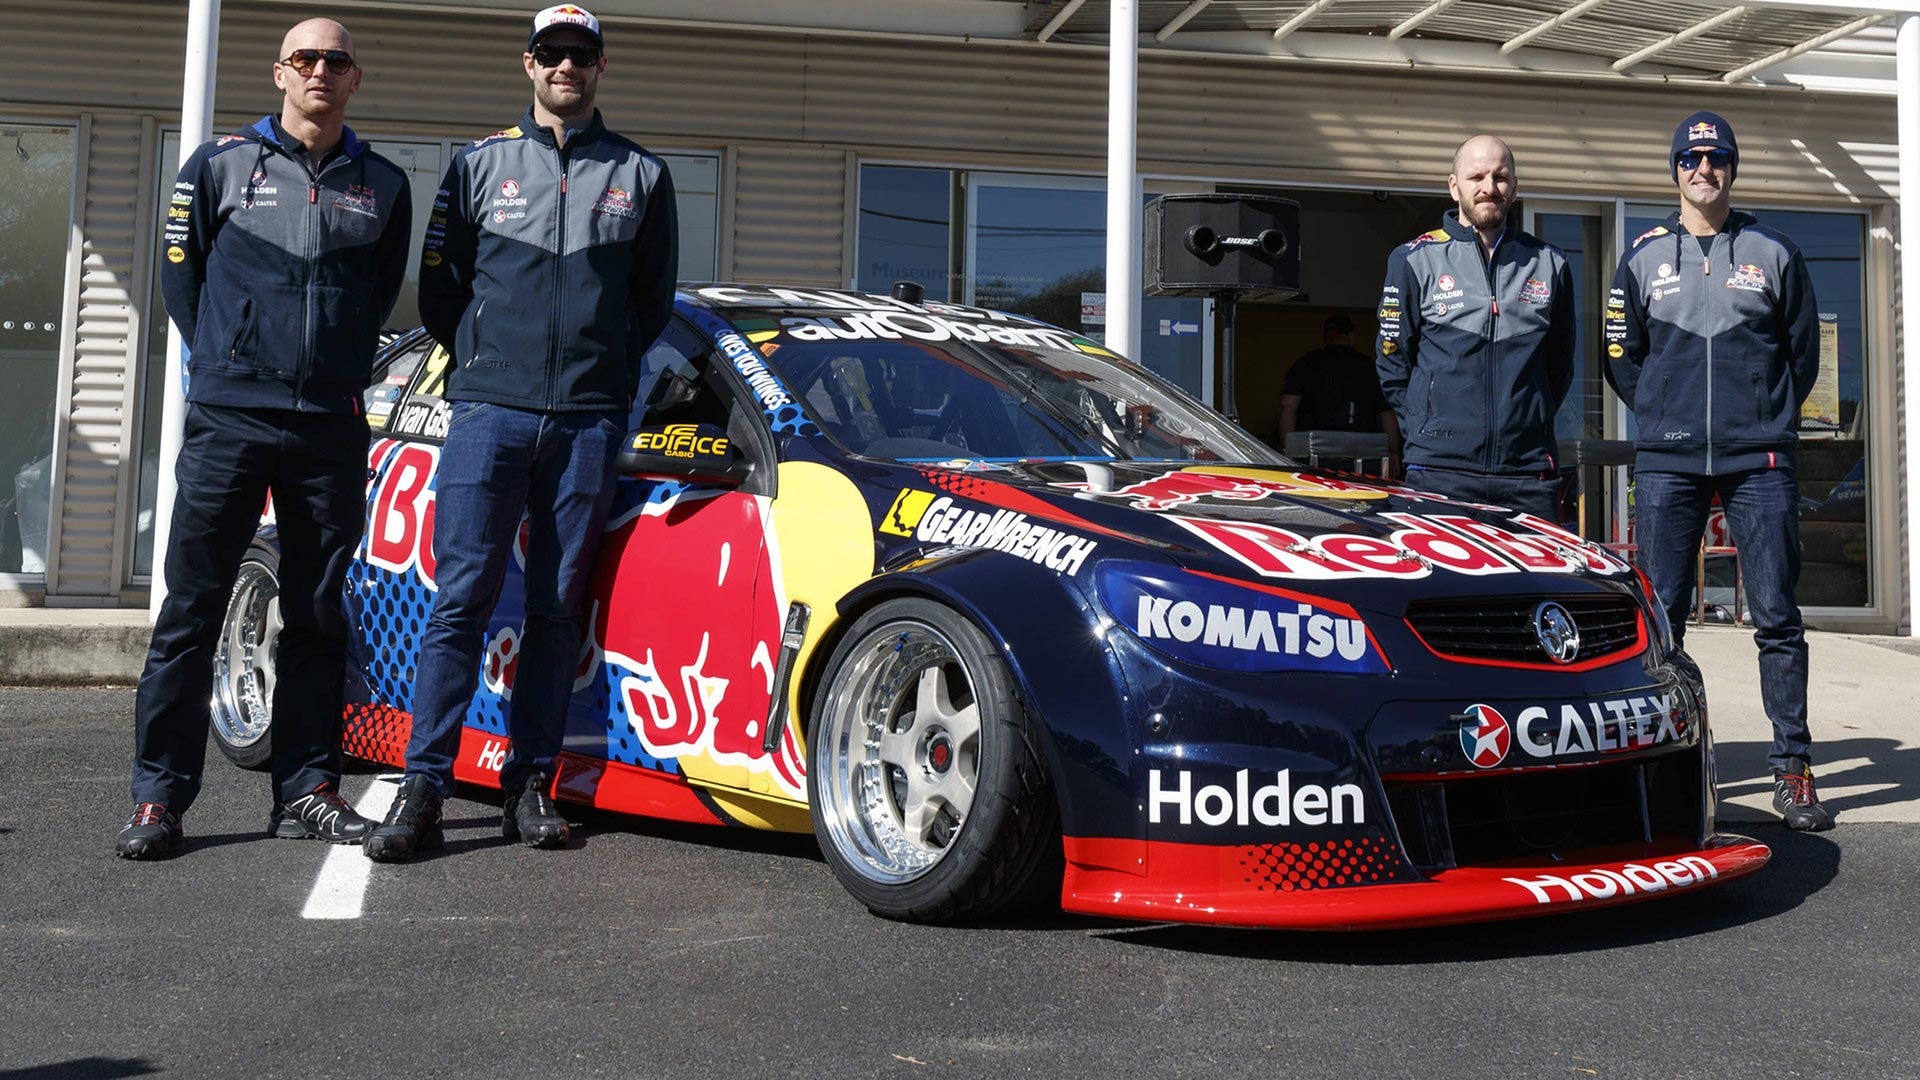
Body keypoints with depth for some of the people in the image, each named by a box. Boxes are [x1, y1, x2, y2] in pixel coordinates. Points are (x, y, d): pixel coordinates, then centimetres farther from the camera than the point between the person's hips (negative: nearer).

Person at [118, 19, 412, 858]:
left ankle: (307, 789, 14)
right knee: (191, 609, -2)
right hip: (229, 419, -2)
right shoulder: (221, 166, 6)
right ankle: (158, 797, 3)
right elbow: (181, 274, 13)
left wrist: (342, 371, 12)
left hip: (332, 426, 2)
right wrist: (222, 363, 10)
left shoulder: (383, 186, 11)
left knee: (316, 616, 6)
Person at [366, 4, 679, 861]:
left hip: (589, 420, 1)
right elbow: (439, 286, 14)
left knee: (559, 607, 3)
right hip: (490, 411, -1)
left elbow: (655, 299, 18)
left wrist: (601, 367, 10)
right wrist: (487, 363, 8)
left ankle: (529, 784, 10)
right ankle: (422, 790, -4)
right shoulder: (480, 164, 12)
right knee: (462, 598, -6)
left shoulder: (640, 176, 12)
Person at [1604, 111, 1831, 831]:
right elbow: (1620, 357, 15)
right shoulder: (1645, 257, 11)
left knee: (1776, 617, -1)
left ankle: (1792, 769, 5)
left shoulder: (1773, 252, 10)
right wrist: (1667, 415, 11)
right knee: (1660, 617, 1)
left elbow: (1804, 350, 16)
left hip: (1760, 461, -1)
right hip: (1667, 464, 1)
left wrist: (1765, 416, 12)